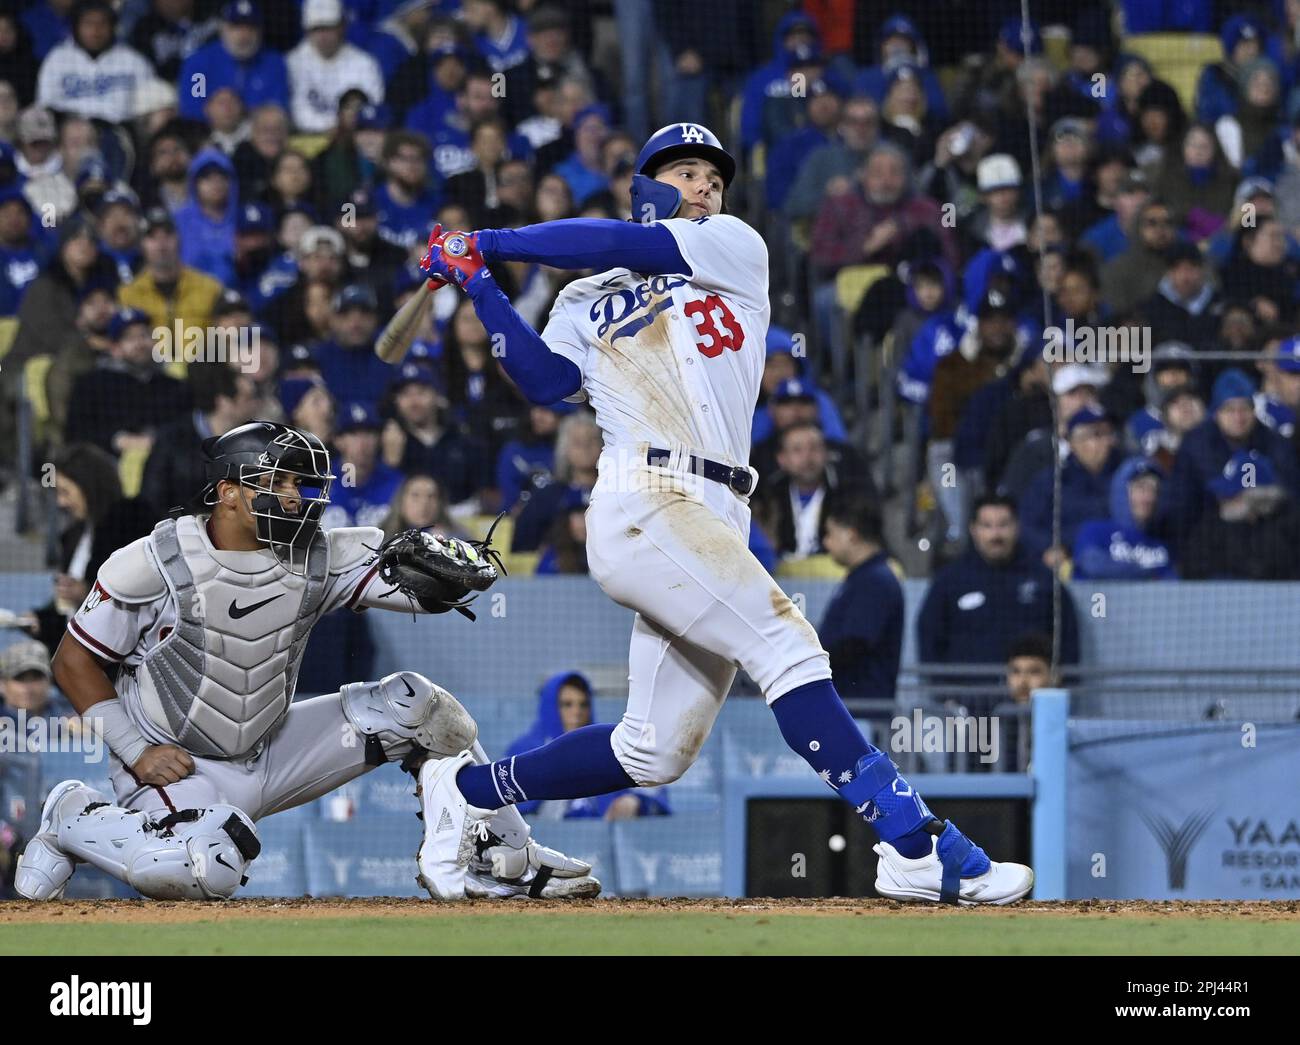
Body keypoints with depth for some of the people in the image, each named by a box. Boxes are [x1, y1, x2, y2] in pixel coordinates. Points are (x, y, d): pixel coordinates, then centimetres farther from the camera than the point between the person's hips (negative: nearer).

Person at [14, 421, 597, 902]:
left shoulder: (318, 559, -7)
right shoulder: (153, 565, -18)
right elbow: (75, 662, -9)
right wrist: (137, 751, -18)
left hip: (269, 753, 6)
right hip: (175, 766, -6)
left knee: (412, 703, -7)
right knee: (204, 871, -37)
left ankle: (501, 858, 4)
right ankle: (72, 820, -6)